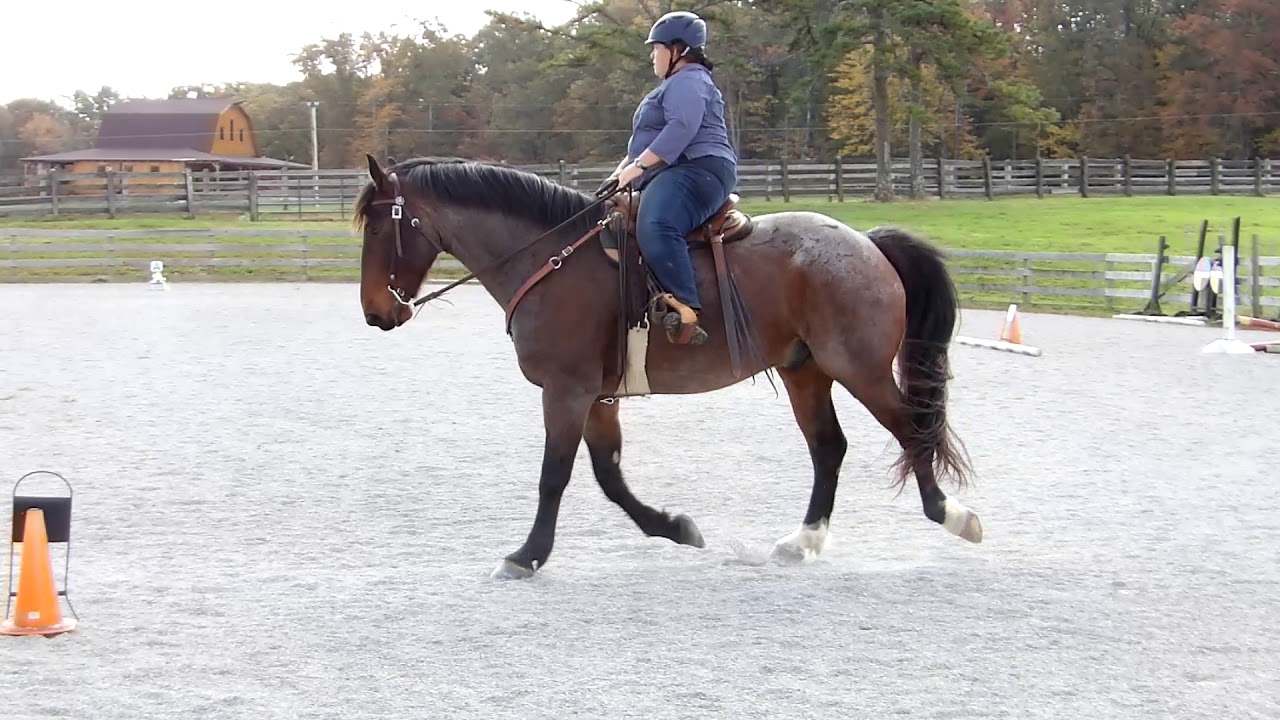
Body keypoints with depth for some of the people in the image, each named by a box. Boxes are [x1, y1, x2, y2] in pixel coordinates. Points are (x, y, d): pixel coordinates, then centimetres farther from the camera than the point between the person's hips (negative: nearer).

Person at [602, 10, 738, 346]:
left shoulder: (688, 82, -6)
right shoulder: (675, 86, 30)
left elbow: (682, 129, -22)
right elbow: (646, 139, 35)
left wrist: (639, 165, -24)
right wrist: (622, 169, 23)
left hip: (697, 172, -13)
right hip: (673, 177, 13)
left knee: (655, 229, -37)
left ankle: (686, 311, -46)